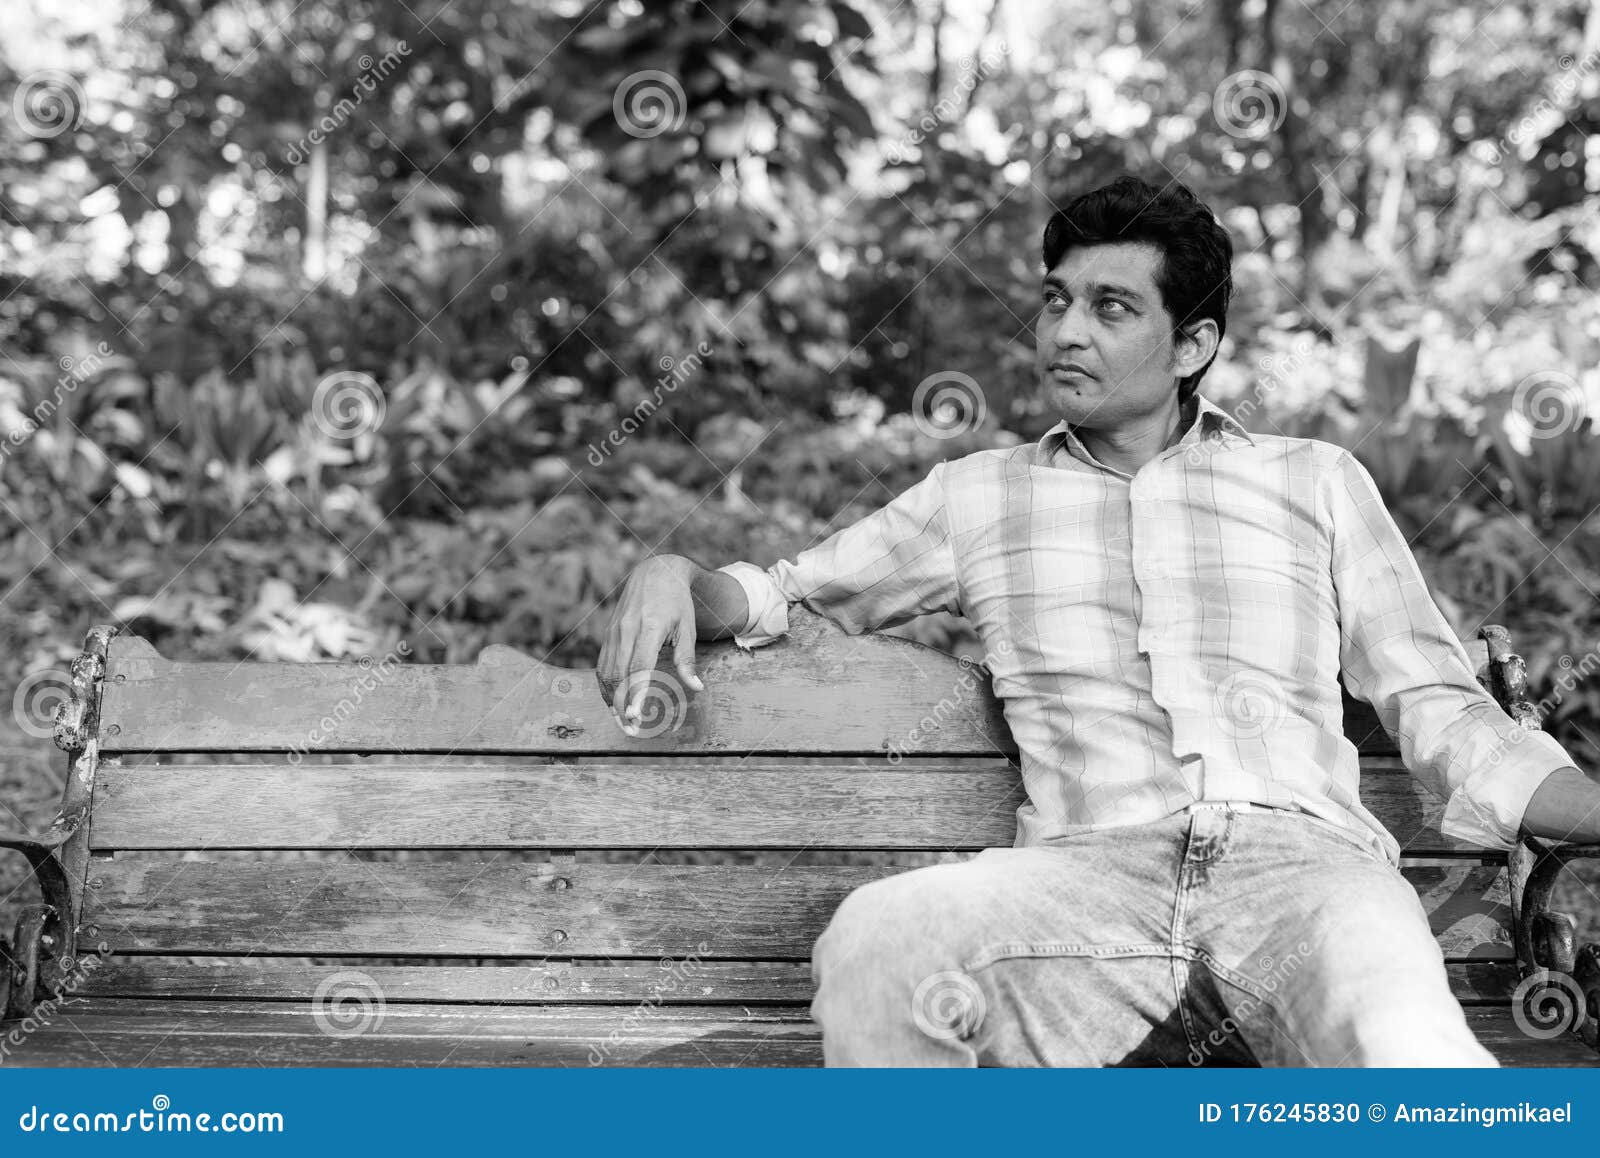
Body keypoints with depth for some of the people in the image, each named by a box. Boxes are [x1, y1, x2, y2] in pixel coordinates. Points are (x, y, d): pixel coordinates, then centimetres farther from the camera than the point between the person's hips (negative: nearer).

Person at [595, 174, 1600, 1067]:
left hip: (1304, 856, -1)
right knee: (878, 937, -31)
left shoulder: (1317, 483, 22)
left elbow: (1444, 715, 18)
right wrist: (675, 576, 5)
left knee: (1409, 1053, -37)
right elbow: (782, 593, 27)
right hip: (1092, 873, 2)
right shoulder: (979, 496, 24)